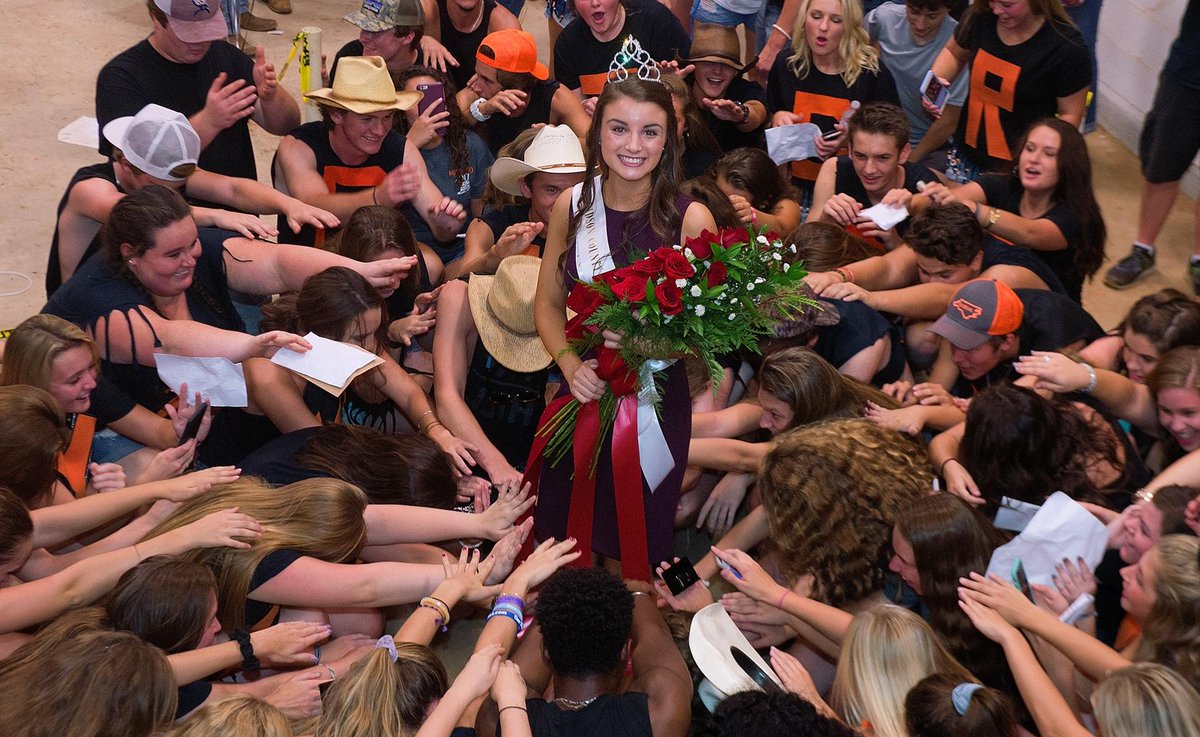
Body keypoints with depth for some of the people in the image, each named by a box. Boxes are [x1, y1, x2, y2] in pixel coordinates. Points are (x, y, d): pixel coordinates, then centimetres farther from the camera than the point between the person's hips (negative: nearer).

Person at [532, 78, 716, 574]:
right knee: (562, 539, 13)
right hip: (585, 391, 3)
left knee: (636, 552, 9)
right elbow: (548, 303, 7)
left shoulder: (690, 219, -12)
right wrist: (571, 363, -10)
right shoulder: (571, 206, -1)